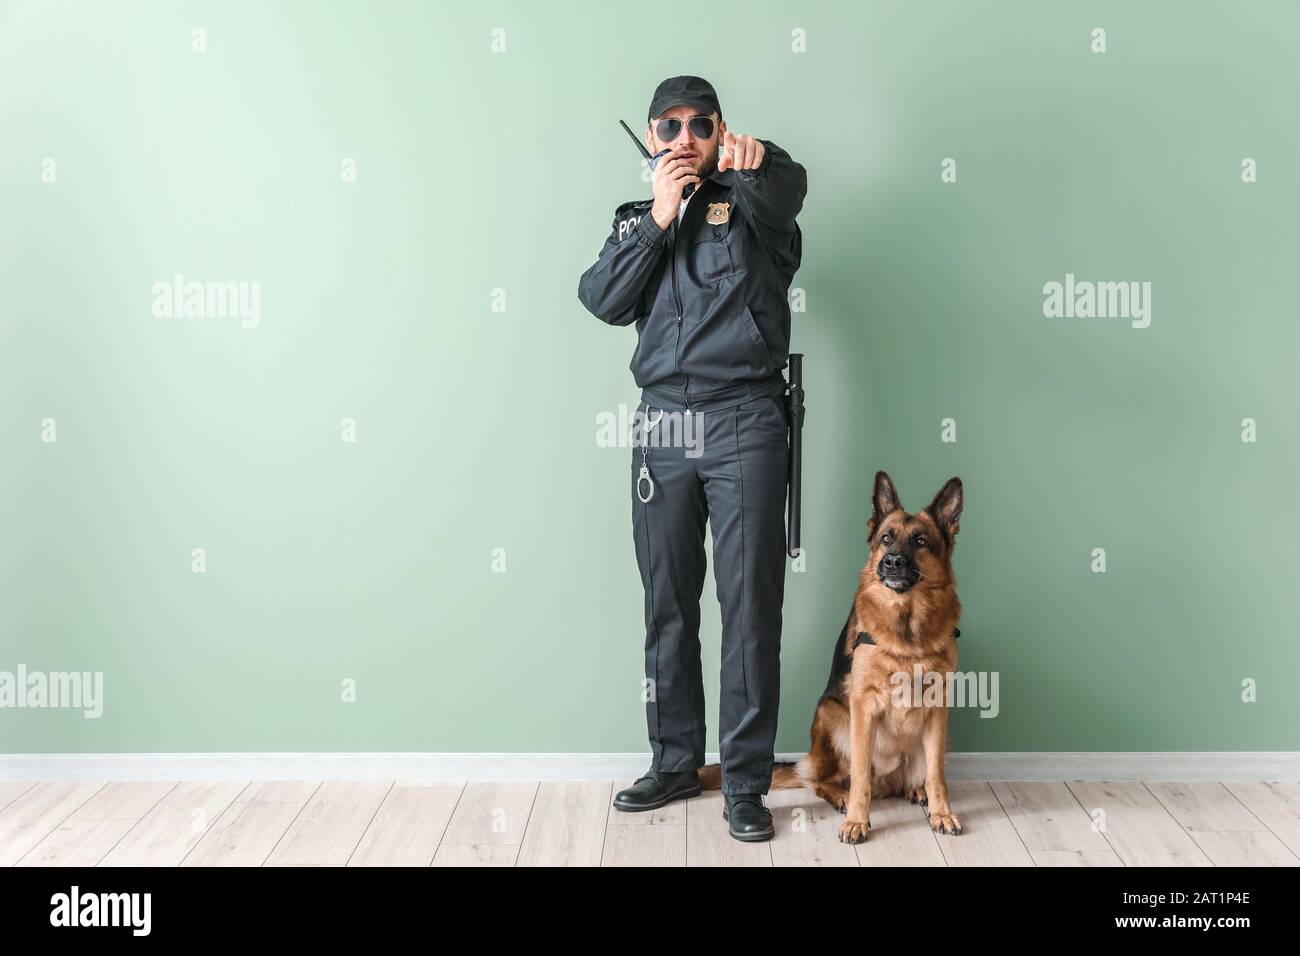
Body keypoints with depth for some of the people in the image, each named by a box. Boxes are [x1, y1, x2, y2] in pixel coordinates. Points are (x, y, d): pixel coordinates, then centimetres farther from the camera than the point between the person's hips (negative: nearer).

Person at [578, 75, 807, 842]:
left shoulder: (753, 201, 6)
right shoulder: (638, 218, 18)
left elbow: (790, 188, -18)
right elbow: (602, 300, 2)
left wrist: (759, 162, -40)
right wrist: (659, 220, -6)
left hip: (745, 422, -4)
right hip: (662, 424, 4)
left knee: (752, 604, -3)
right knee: (667, 602, 9)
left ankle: (747, 783, 6)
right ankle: (676, 762, 23)